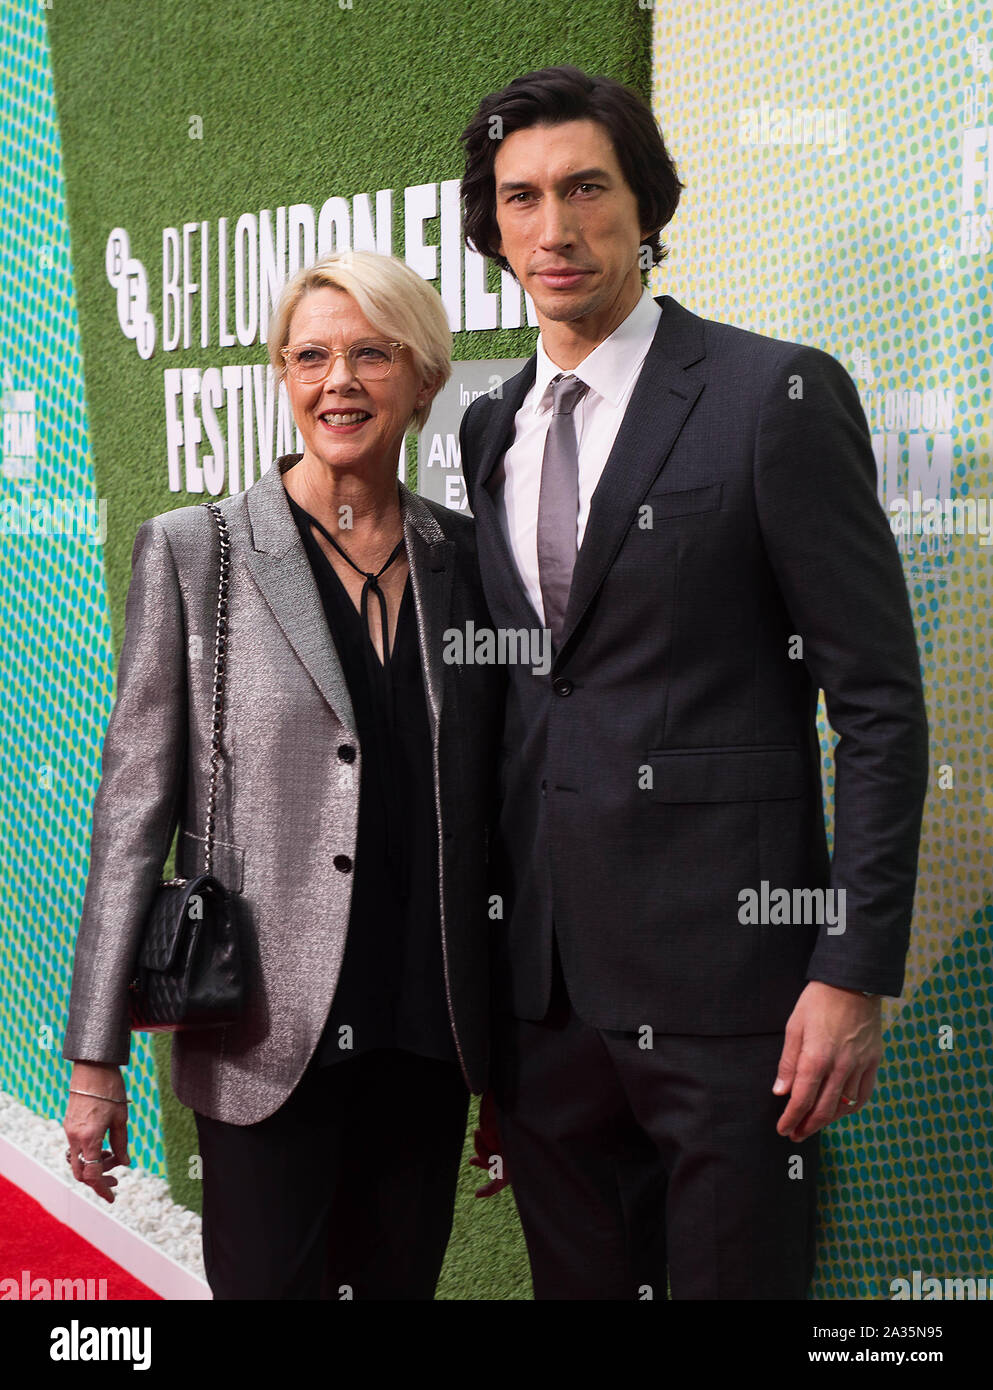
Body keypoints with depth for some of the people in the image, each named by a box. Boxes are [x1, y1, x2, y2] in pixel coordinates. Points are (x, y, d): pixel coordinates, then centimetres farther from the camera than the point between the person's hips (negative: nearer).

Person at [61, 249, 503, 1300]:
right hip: (267, 1043, -3)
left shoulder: (463, 556, 7)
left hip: (427, 1040, 4)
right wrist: (96, 1060, -6)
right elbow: (135, 806, -4)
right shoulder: (192, 553, -2)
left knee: (401, 1281, 14)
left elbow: (484, 806, 11)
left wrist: (510, 1052, 12)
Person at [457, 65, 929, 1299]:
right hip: (541, 985, 6)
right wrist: (484, 968, 14)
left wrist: (855, 970, -13)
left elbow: (879, 700, -8)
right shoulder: (490, 431, 12)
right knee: (577, 1279, 15)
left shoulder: (776, 396, -6)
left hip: (722, 973, -5)